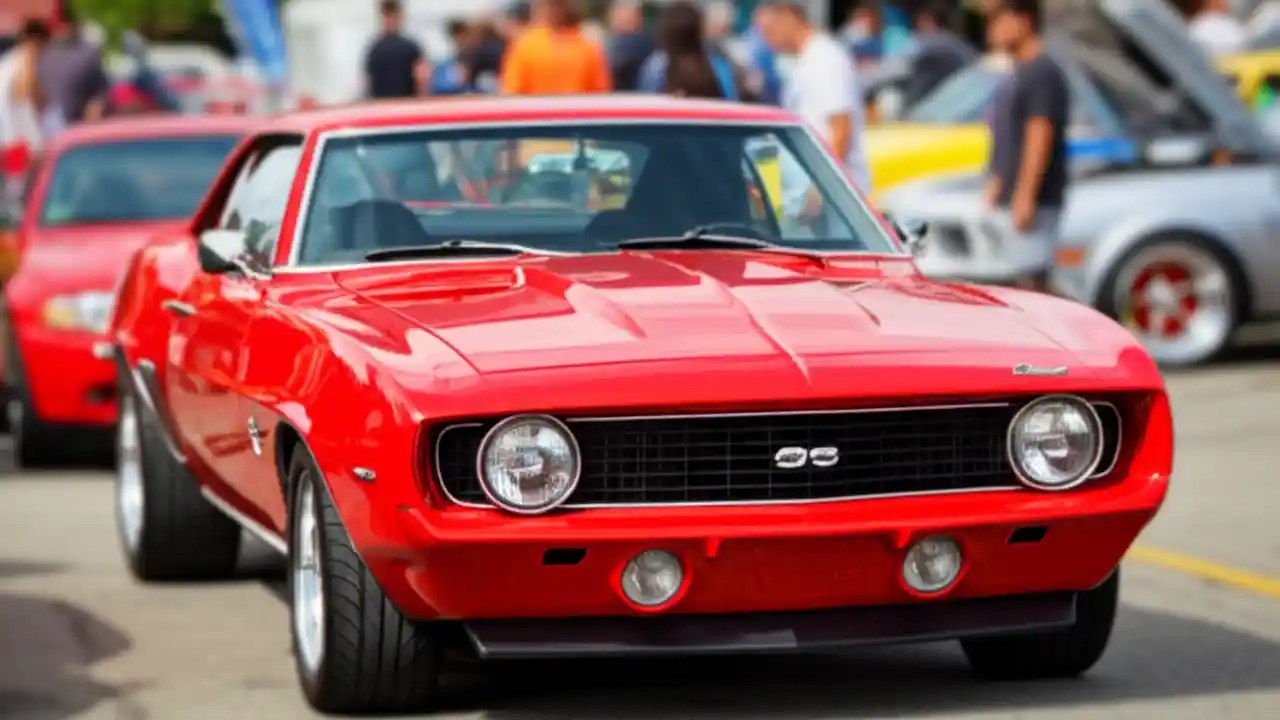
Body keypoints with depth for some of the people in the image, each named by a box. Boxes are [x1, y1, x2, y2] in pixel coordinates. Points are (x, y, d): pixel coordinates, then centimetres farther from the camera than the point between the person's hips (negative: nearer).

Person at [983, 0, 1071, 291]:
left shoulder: (1042, 73, -13)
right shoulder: (1019, 74, 18)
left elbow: (1040, 136, -20)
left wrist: (1025, 196, -24)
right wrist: (995, 186, 22)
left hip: (1033, 201, -10)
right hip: (1007, 201, 10)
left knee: (1032, 280, -11)